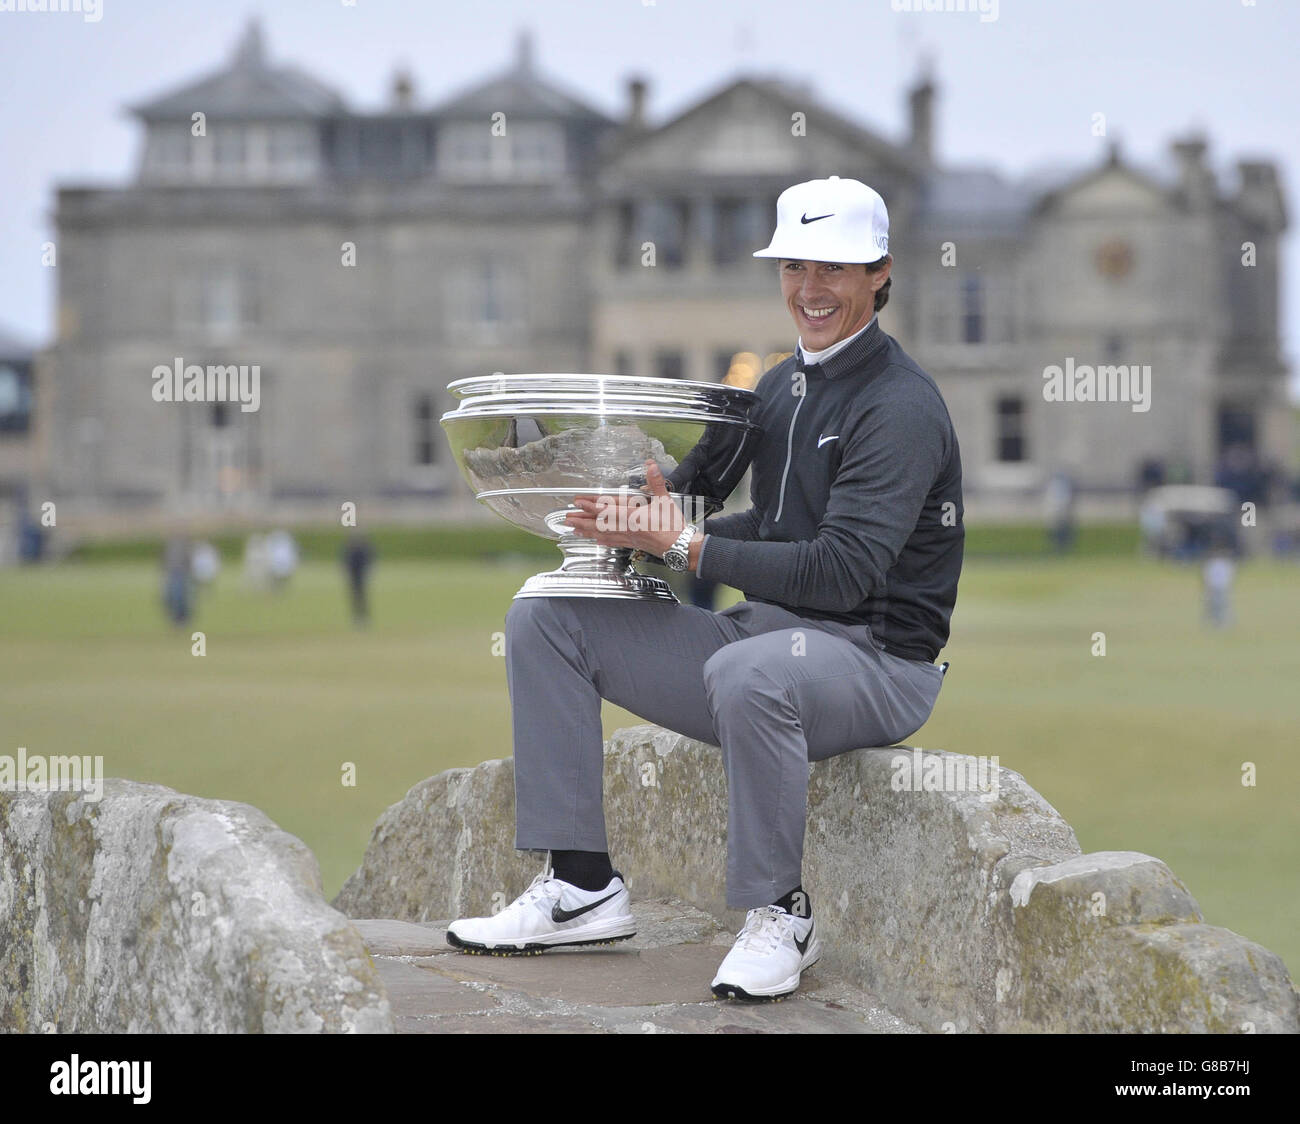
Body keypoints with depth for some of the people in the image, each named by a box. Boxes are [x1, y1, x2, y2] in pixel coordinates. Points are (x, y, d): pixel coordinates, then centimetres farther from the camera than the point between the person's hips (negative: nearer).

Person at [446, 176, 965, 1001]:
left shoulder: (901, 406, -14)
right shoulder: (783, 387, 14)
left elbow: (840, 571, -23)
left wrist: (687, 545, -23)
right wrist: (651, 527, 0)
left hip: (877, 660, -9)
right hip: (768, 632, 9)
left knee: (748, 671, -43)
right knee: (545, 617, 2)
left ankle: (781, 912, -21)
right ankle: (582, 887, -2)